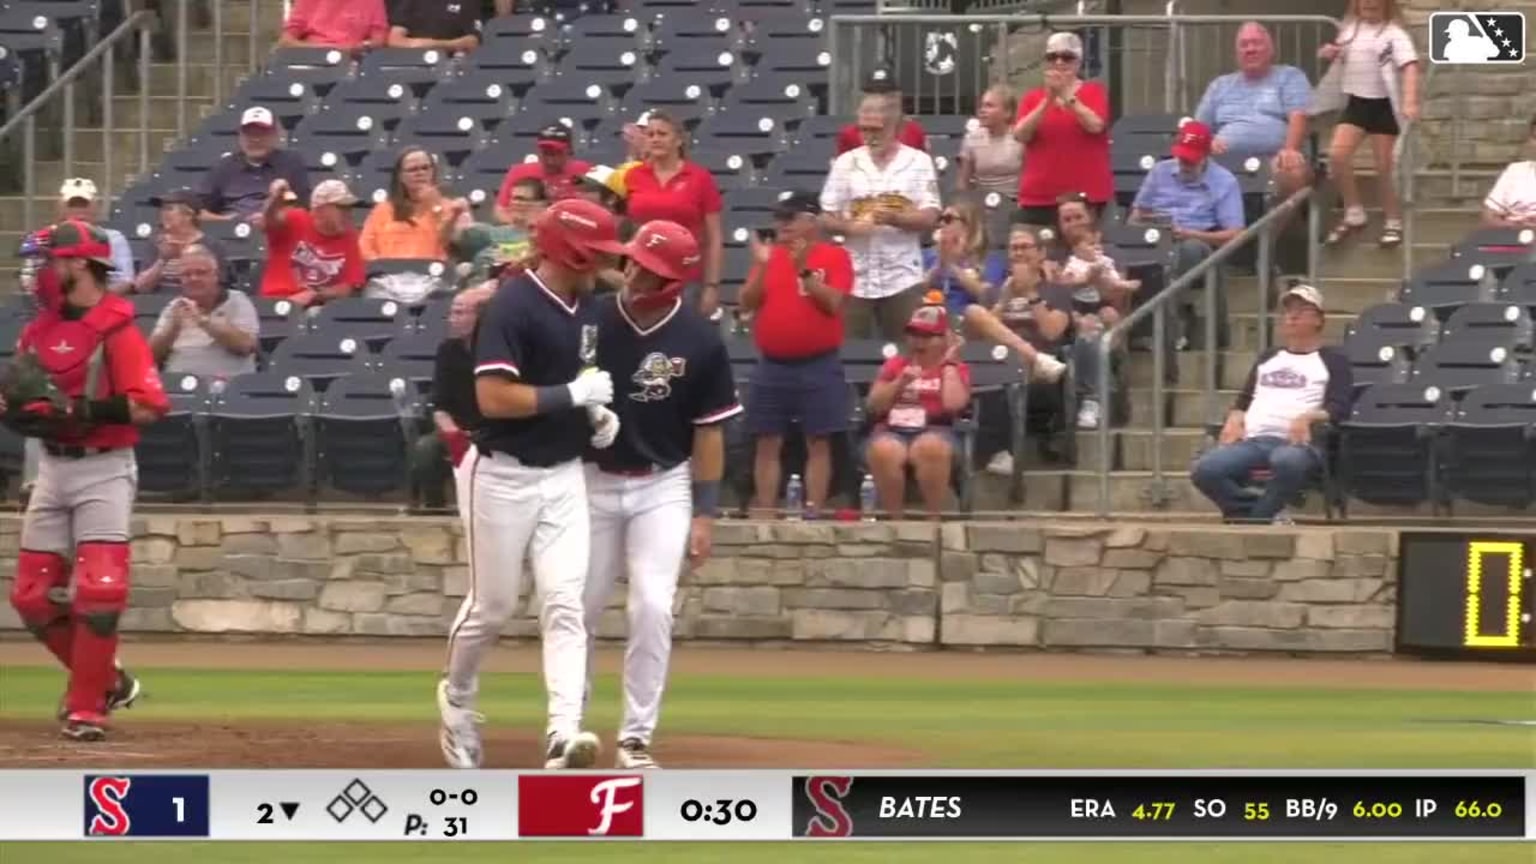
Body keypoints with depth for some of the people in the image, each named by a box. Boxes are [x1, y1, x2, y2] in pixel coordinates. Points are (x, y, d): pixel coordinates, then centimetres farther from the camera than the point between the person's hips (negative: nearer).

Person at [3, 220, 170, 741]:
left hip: (103, 469, -8)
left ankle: (87, 708, -4)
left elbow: (148, 406, -19)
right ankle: (105, 680, 23)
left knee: (98, 590, -13)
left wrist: (85, 411, -29)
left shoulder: (116, 330, -12)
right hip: (52, 468, 8)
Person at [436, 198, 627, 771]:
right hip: (505, 475, -6)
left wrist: (596, 413, 6)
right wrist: (572, 395, -22)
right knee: (492, 606, 6)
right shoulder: (513, 307, -17)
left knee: (565, 602, -7)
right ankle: (456, 699, 32)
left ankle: (563, 733, -16)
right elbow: (493, 397, -24)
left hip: (564, 474, 6)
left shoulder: (585, 307, 8)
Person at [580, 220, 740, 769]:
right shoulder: (590, 320, -8)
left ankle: (637, 737, 0)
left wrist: (705, 512, -3)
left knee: (652, 608, -10)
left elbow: (709, 430, -1)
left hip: (663, 487, -1)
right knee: (579, 609, 6)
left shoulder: (699, 342, -7)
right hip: (592, 480, 1)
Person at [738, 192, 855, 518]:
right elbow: (747, 304, 4)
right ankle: (764, 513, 5)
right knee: (767, 443, 2)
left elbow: (833, 303, -12)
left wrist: (803, 269, -19)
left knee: (818, 442, -3)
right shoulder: (770, 256, 11)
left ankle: (813, 512, -2)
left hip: (818, 366, -4)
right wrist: (762, 267, -9)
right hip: (772, 366, 4)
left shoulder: (834, 256, -1)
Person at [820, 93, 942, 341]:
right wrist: (849, 227, -15)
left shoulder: (918, 162, 1)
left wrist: (894, 218, -20)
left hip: (902, 278, -1)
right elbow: (827, 218, 6)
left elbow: (930, 218, -3)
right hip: (855, 278, 1)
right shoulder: (846, 163, 5)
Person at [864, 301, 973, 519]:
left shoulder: (955, 368, 17)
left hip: (935, 430, -2)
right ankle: (894, 519, -24)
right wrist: (900, 382, 0)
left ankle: (933, 519, -29)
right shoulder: (895, 364, 24)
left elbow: (953, 404, -5)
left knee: (931, 448, -42)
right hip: (892, 430, 2)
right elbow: (874, 406, 14)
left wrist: (949, 362, 5)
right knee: (883, 451, -38)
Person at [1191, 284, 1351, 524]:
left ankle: (1256, 516, -22)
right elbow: (1244, 399, 28)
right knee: (1205, 469, -28)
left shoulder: (1333, 360, 15)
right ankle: (1268, 513, -16)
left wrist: (1308, 417, -19)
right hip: (1252, 440, 4)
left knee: (1287, 461, -44)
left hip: (1297, 442, -4)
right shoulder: (1268, 358, 32)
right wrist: (1235, 419, 4)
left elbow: (1339, 408, 2)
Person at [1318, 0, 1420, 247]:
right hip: (1356, 102, 5)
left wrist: (1410, 102, -40)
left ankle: (1393, 222, 18)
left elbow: (1410, 66, -25)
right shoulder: (1349, 28, 8)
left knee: (1383, 167, 1)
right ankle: (1354, 213, 1)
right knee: (1337, 155, -14)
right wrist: (1331, 54, 2)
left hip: (1383, 105, -5)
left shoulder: (1394, 34, -12)